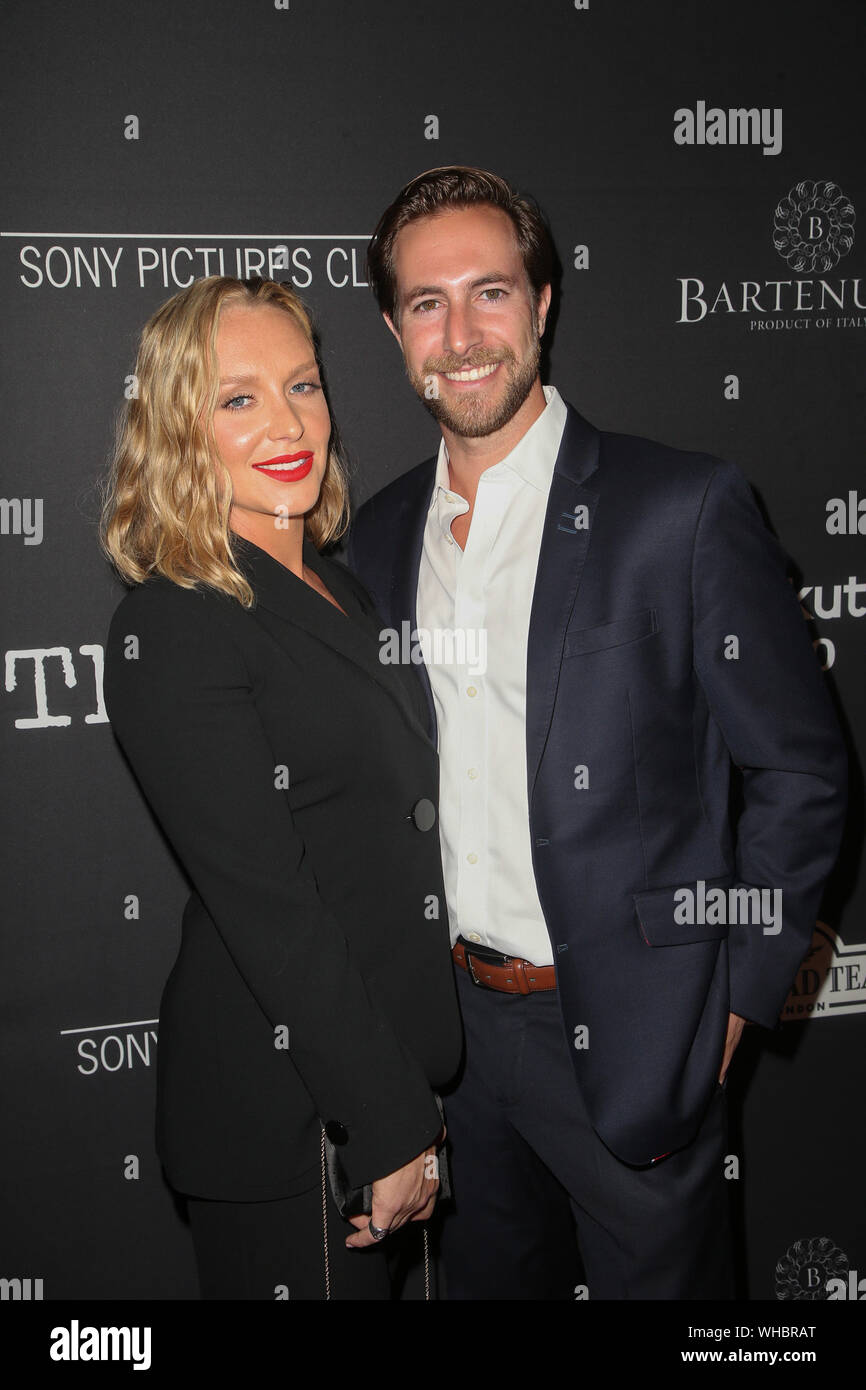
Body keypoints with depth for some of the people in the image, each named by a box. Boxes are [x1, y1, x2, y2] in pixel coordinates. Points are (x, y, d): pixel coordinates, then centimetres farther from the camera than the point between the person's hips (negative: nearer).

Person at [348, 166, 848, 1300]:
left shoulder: (685, 508, -14)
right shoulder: (380, 535, 3)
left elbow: (801, 769, -10)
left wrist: (733, 999, -9)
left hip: (631, 1035, -5)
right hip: (456, 1020, 5)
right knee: (489, 1278, 22)